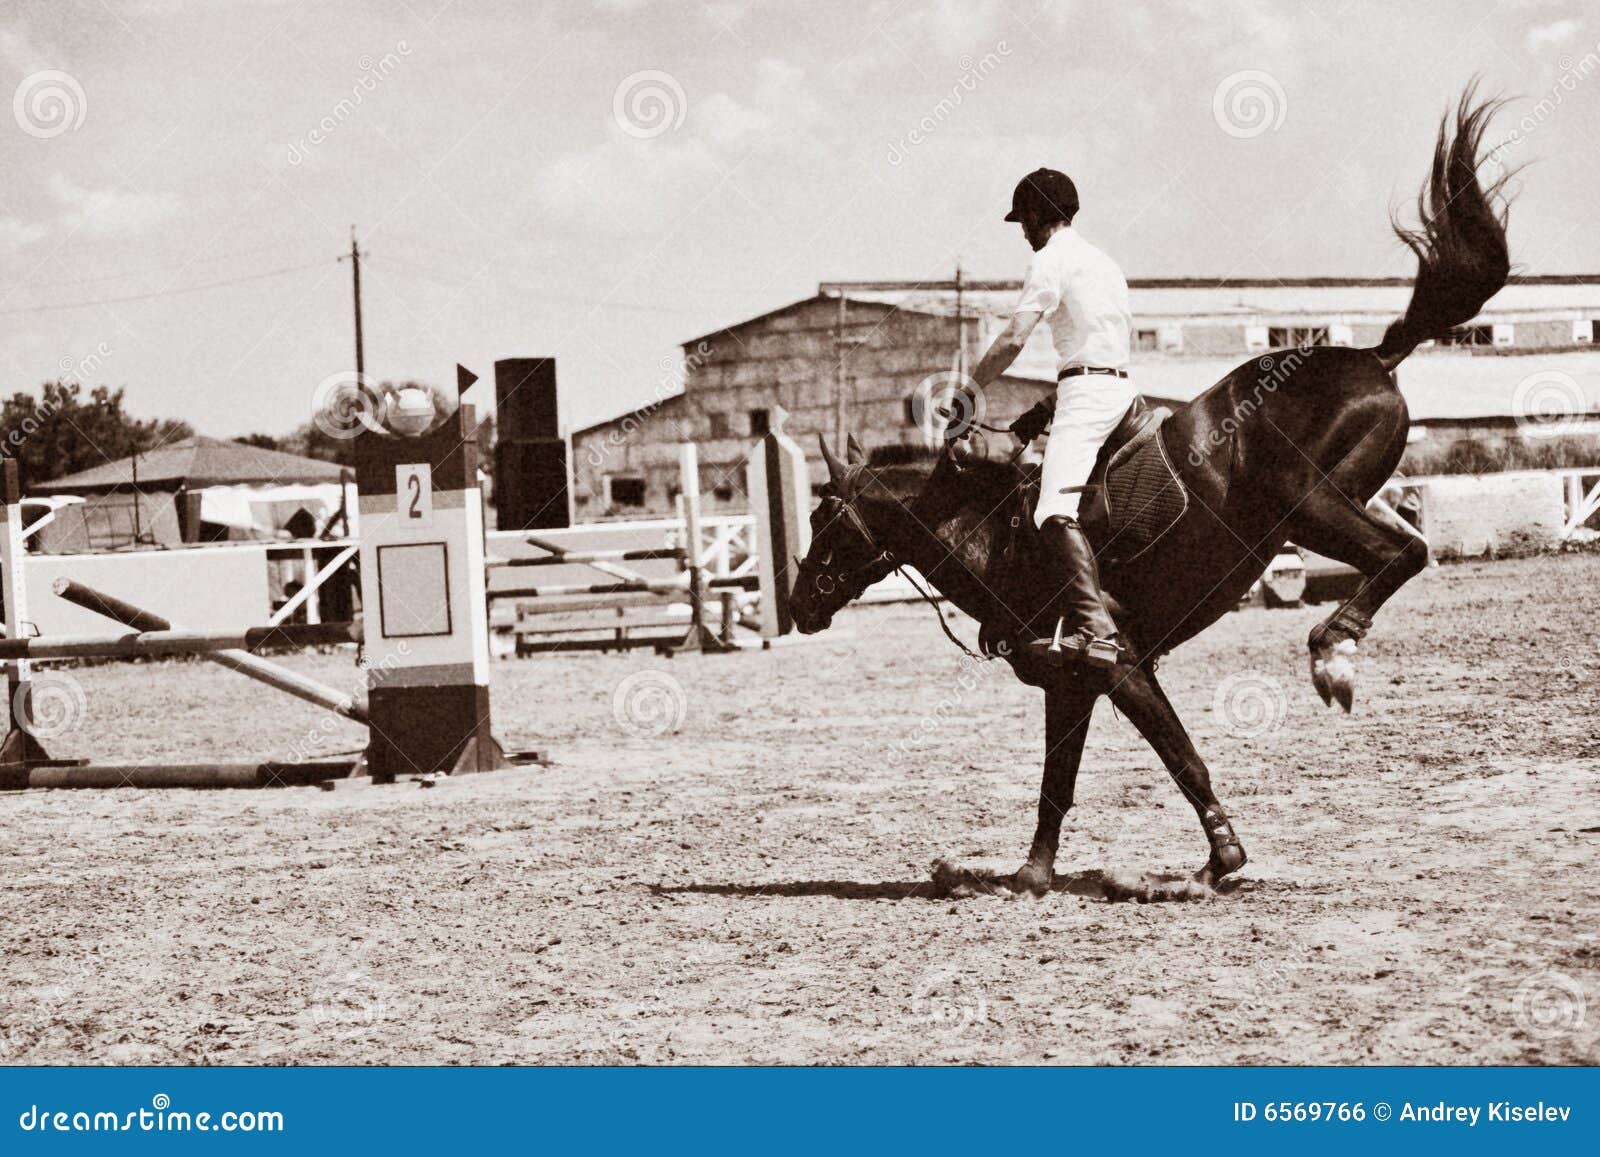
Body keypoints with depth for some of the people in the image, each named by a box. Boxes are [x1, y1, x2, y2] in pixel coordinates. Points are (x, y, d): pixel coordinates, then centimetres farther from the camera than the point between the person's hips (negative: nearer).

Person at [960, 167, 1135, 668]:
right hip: (1122, 387, 10)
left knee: (1056, 513, -22)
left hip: (1086, 391, -10)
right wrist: (1046, 410, 24)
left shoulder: (1051, 260, -4)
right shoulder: (1102, 262, 25)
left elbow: (1014, 339, -14)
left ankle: (1095, 627, -41)